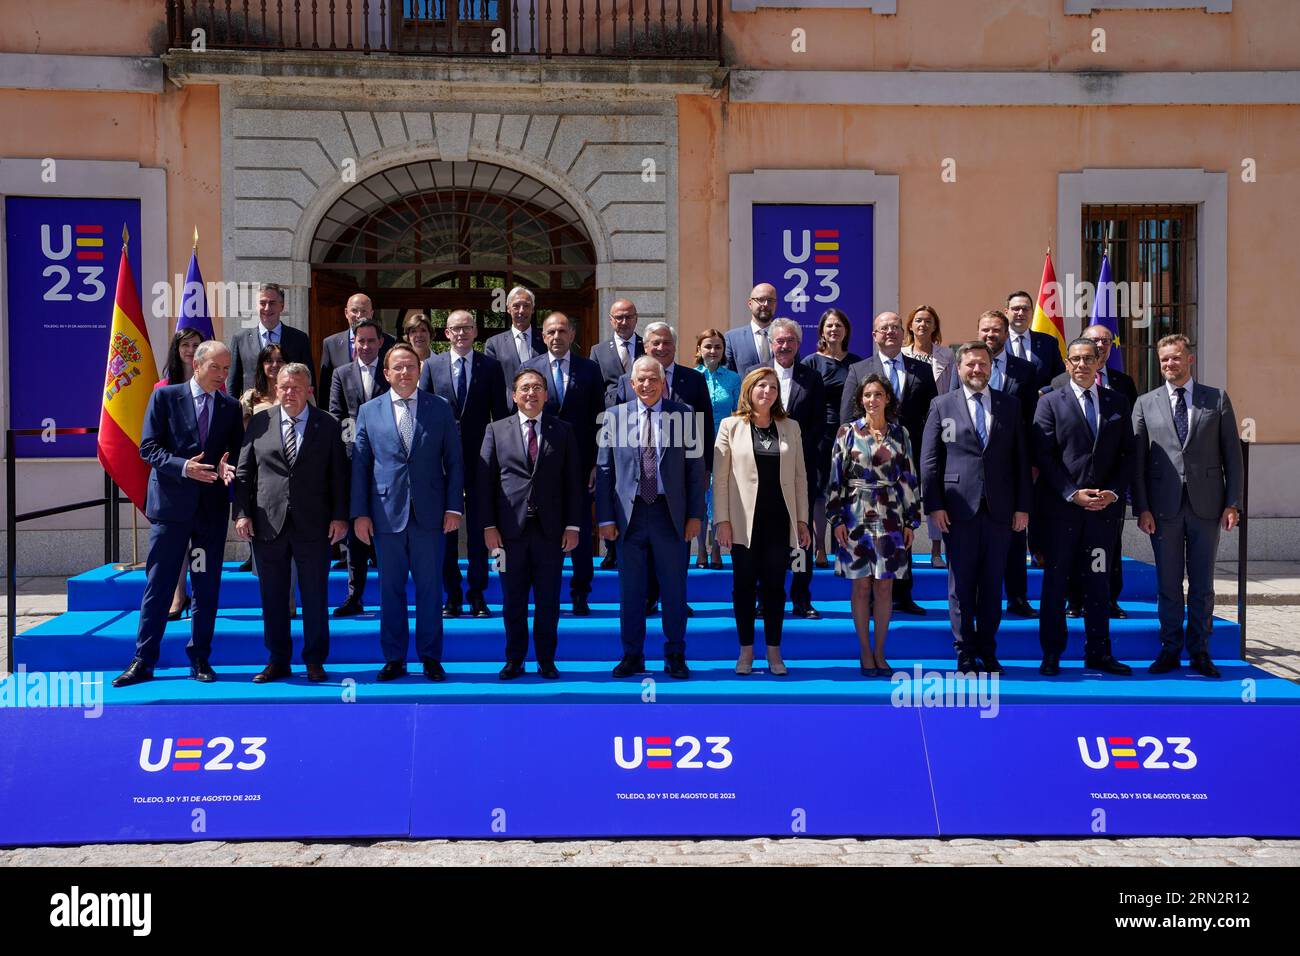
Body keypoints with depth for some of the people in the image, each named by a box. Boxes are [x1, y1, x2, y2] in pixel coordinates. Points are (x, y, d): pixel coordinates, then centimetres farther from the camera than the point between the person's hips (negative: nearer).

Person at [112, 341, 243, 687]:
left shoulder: (231, 407, 9)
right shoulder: (165, 397, 2)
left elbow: (237, 452, 10)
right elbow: (148, 447, -3)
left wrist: (228, 468, -12)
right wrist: (182, 467, -18)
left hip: (213, 507, 2)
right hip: (171, 503, -2)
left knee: (207, 588, 7)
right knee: (158, 584, 1)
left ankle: (199, 660, 17)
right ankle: (143, 661, 9)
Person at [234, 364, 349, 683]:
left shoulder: (327, 426, 4)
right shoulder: (259, 422, 7)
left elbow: (338, 475, 3)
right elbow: (243, 471, 7)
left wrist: (340, 516, -4)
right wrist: (242, 512, -1)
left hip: (313, 525, -1)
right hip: (268, 523, 2)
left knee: (315, 597, 5)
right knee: (272, 597, 8)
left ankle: (315, 661, 16)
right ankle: (278, 661, 19)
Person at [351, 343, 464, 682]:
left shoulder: (440, 409, 5)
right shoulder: (369, 411, 6)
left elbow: (453, 461, 5)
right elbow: (359, 464, 5)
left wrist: (453, 507, -2)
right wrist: (360, 513, 0)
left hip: (429, 513, 0)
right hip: (386, 513, 1)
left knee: (429, 587, 5)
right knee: (390, 588, 7)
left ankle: (431, 657, 16)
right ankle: (394, 659, 17)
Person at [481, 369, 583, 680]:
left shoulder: (563, 431, 8)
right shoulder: (496, 430, 7)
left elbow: (573, 481, 5)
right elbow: (485, 480, 4)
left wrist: (573, 526, -1)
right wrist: (489, 526, -3)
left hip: (550, 529, 0)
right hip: (510, 529, 0)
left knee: (548, 601, 6)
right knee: (513, 601, 7)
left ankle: (546, 660, 18)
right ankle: (515, 660, 19)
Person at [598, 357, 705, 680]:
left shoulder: (683, 414, 2)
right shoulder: (615, 416, 4)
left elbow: (696, 467, 3)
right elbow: (604, 470, 4)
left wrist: (695, 514, -2)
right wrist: (605, 518, -1)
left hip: (670, 513, -1)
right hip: (629, 515, 1)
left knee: (674, 590, 6)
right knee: (630, 591, 7)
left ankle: (675, 656, 19)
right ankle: (632, 656, 20)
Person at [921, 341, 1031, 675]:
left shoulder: (1010, 405, 11)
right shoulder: (942, 406, 5)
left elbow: (1021, 459, 9)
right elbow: (929, 459, 1)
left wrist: (1022, 506, 3)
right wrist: (934, 505, -6)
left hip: (1000, 509, 2)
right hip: (959, 509, -2)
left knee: (993, 584, 8)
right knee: (961, 584, 2)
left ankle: (988, 651, 19)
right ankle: (965, 653, 12)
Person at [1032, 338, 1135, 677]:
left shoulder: (1118, 403, 11)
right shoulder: (1050, 402, 2)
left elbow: (1127, 454, 9)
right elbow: (1042, 456, -5)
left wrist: (1114, 492, -5)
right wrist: (1072, 493, -12)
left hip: (1104, 507, 3)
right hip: (1061, 506, -3)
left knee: (1099, 581, 8)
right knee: (1056, 580, 2)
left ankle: (1098, 652, 17)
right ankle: (1051, 654, 9)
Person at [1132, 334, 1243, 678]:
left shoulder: (1217, 400, 6)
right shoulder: (1145, 403, 6)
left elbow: (1232, 455, 4)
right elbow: (1137, 460, 3)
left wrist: (1233, 504, -3)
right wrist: (1141, 508, -4)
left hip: (1206, 505, 0)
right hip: (1163, 507, 0)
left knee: (1202, 585, 7)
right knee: (1168, 585, 6)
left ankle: (1200, 652, 18)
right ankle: (1170, 650, 18)